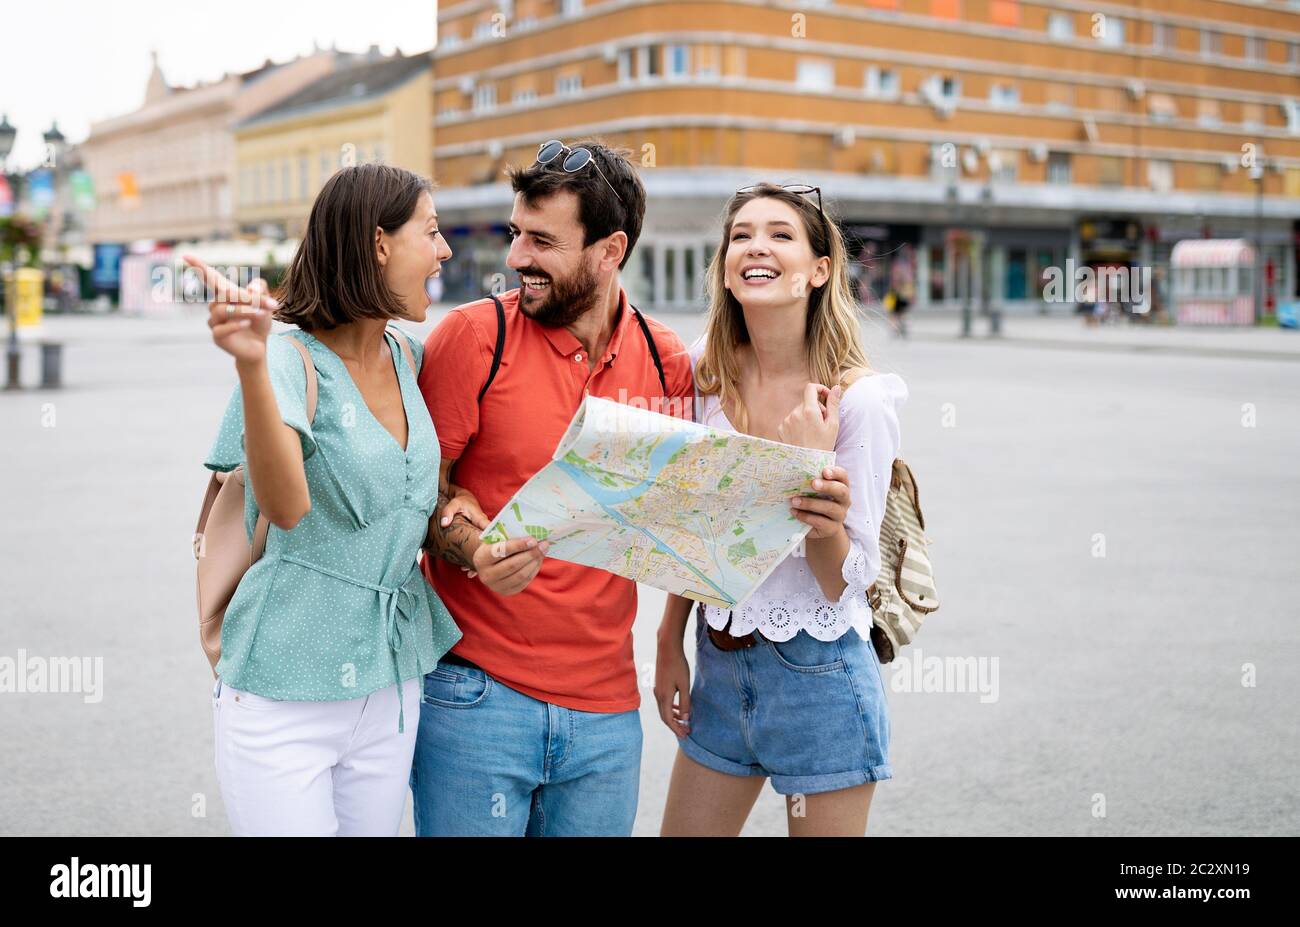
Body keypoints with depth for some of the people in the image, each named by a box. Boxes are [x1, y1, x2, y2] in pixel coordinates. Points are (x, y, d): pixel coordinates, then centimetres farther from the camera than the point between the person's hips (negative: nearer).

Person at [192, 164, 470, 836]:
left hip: (392, 680, 6)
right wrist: (253, 364, -42)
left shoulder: (409, 356, 6)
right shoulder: (291, 358, -15)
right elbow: (287, 506, -31)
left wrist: (456, 505, 1)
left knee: (373, 827, 15)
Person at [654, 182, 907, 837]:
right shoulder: (706, 370, -2)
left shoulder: (859, 398, -16)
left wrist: (822, 503, -30)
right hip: (718, 665, 5)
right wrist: (670, 644, 13)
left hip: (820, 677, -5)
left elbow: (845, 582, -13)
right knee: (684, 831, 15)